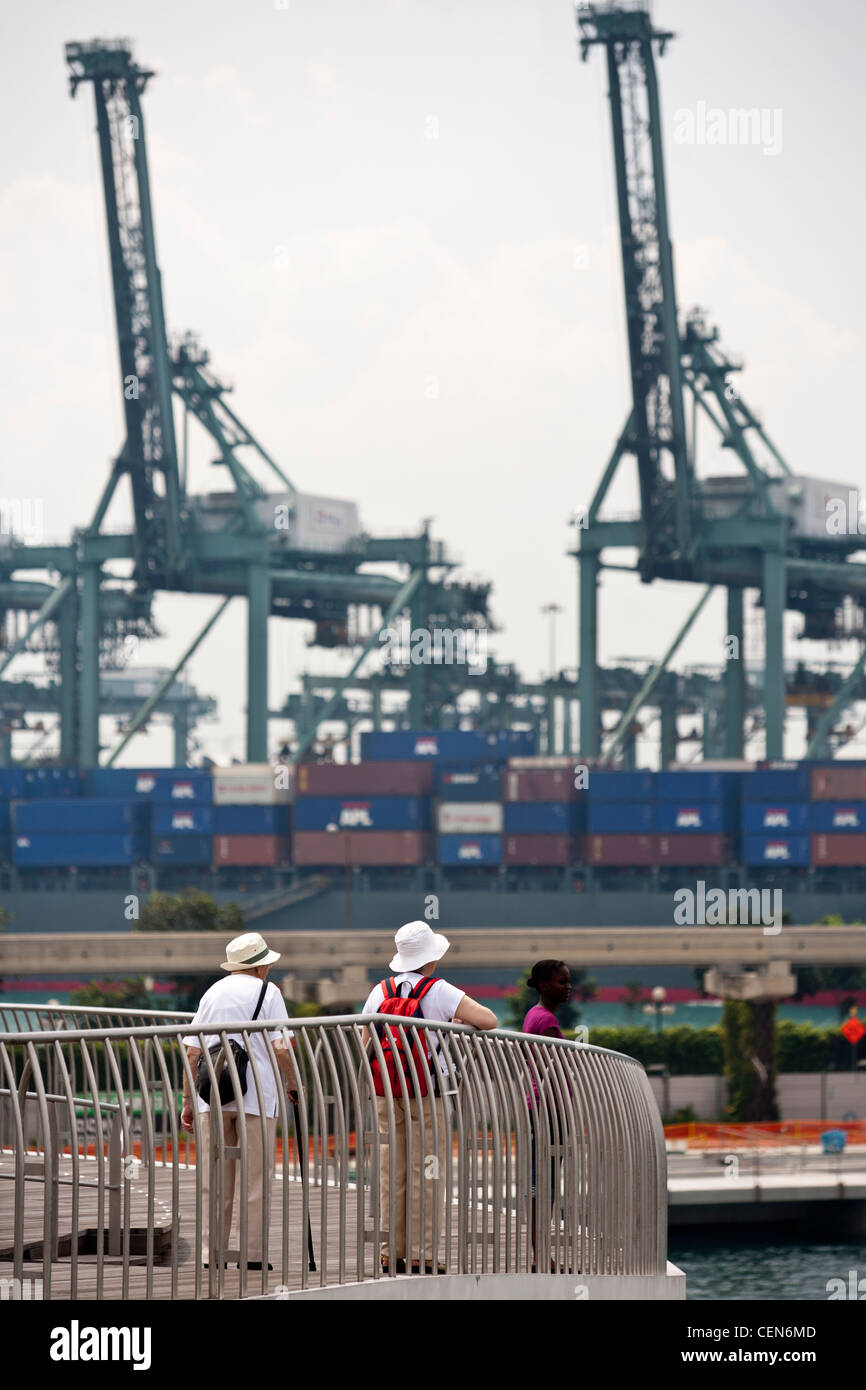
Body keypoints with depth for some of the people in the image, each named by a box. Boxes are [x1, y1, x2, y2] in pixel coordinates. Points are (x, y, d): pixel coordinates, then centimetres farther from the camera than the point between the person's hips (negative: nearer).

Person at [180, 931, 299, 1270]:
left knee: (214, 1183, 5)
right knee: (256, 1179, 2)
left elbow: (192, 1053, 10)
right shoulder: (267, 992, 0)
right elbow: (280, 1048, -9)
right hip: (257, 1096, -4)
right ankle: (253, 1254, 0)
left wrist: (188, 1101, 15)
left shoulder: (212, 993, 12)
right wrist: (294, 1085, 6)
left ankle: (211, 1253, 3)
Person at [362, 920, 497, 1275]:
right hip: (427, 1094, -4)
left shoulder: (379, 992, 5)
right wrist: (463, 1022, 6)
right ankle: (423, 1256, -2)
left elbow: (366, 1045, 8)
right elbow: (489, 1020, -15)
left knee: (391, 1177, 7)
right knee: (426, 1176, -1)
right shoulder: (439, 992, -8)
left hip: (386, 1095, 4)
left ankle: (391, 1254, 7)